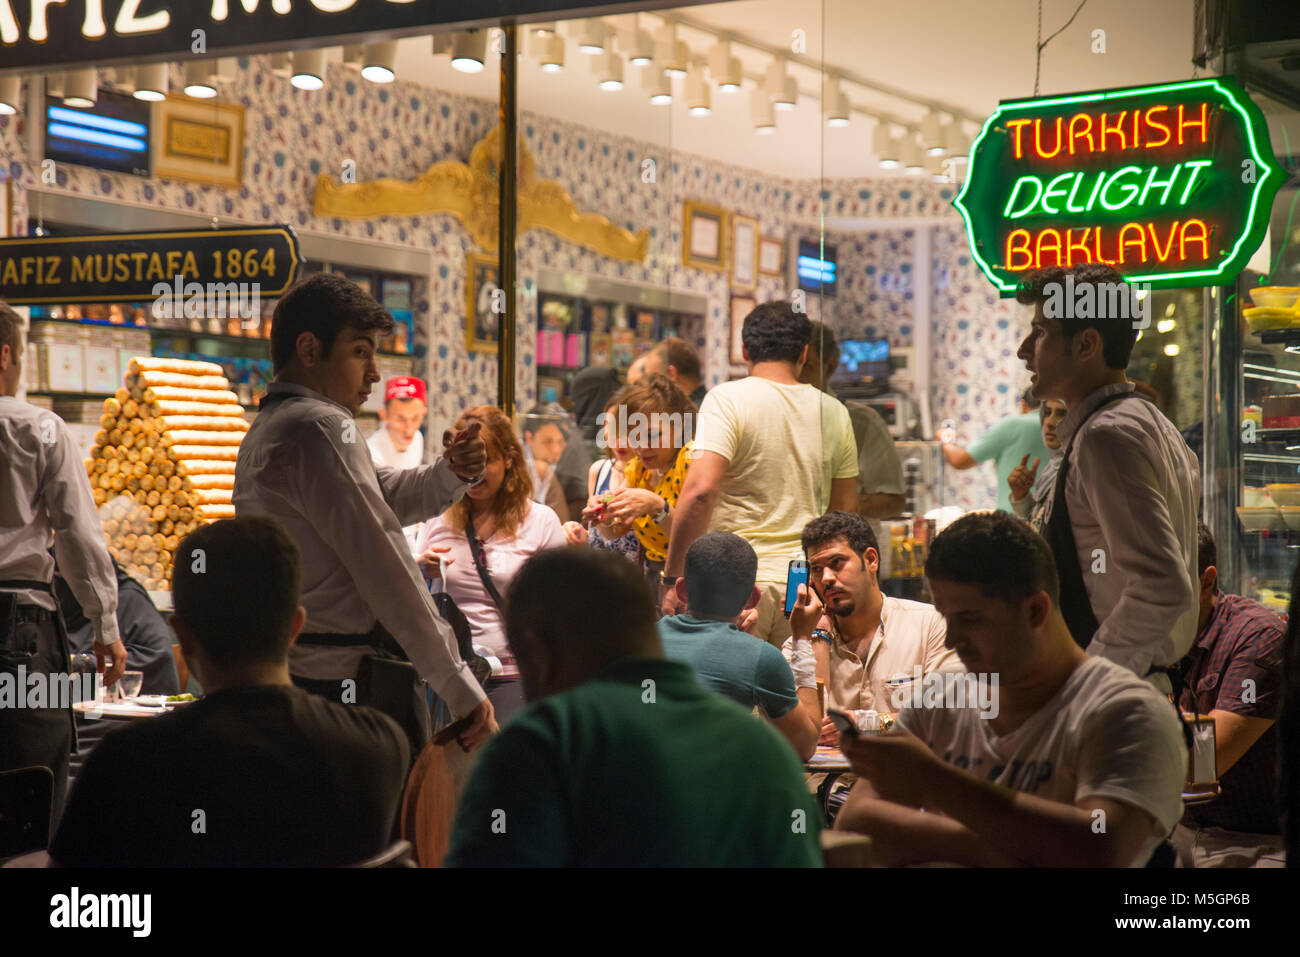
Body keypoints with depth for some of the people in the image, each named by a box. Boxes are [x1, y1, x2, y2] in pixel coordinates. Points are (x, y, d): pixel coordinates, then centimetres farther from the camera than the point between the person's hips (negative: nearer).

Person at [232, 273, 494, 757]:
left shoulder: (263, 434, 19)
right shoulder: (321, 428, -13)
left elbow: (385, 495, 21)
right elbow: (385, 569, -18)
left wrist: (452, 471, 1)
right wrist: (460, 686, -16)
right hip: (353, 684, -10)